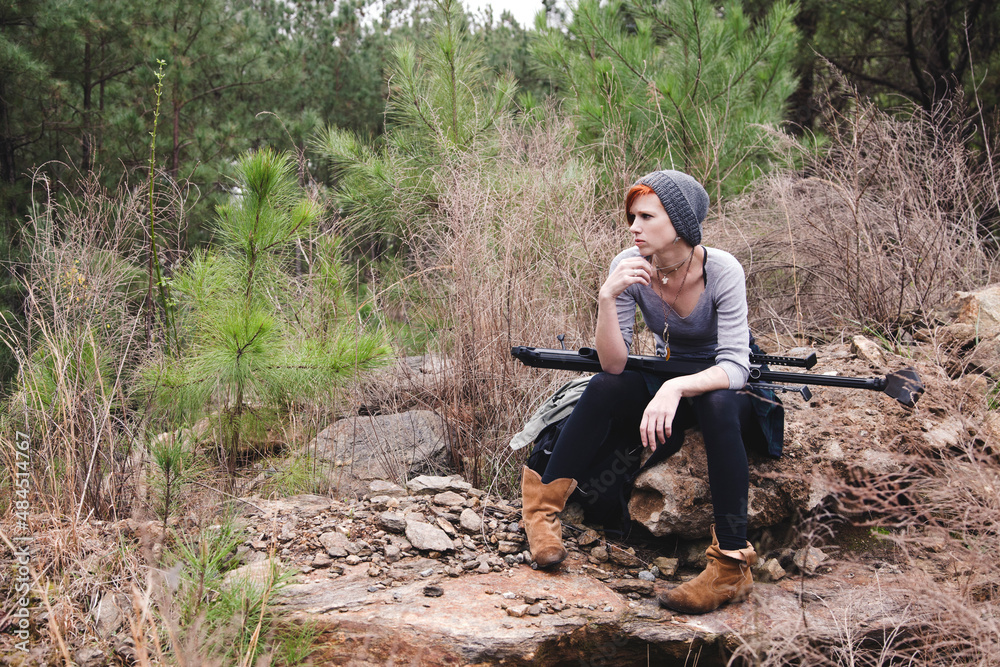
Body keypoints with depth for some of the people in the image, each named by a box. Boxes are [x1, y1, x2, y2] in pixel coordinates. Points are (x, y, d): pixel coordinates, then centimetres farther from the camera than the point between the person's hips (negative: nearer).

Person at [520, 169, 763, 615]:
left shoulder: (722, 271, -23)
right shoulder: (629, 268, -14)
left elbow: (735, 367, -30)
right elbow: (613, 364, -19)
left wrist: (677, 387, -47)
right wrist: (607, 298, -33)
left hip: (730, 391, -3)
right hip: (669, 383, 3)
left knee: (716, 404, -37)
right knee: (604, 389, -26)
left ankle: (731, 566, -35)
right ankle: (542, 509, -16)